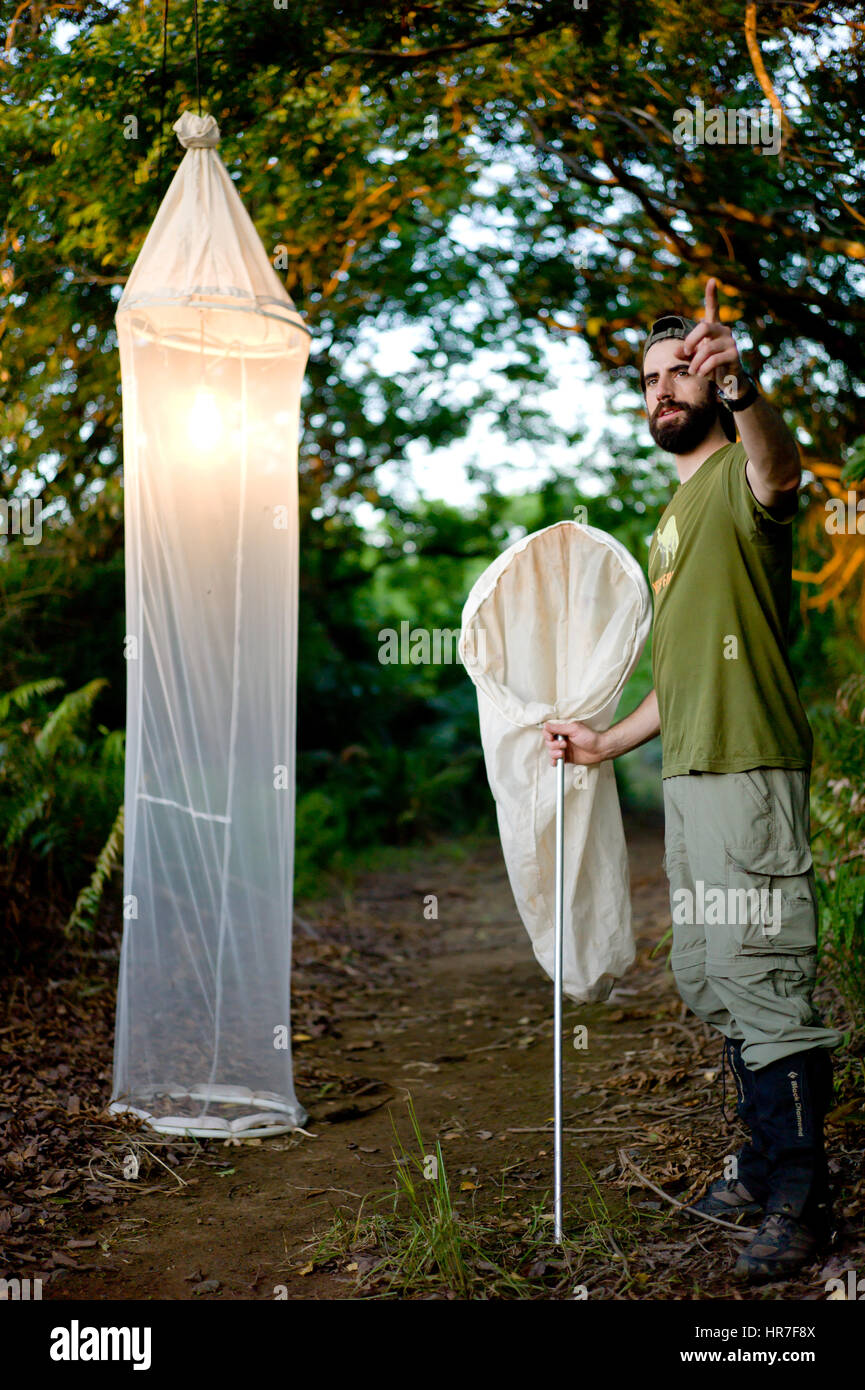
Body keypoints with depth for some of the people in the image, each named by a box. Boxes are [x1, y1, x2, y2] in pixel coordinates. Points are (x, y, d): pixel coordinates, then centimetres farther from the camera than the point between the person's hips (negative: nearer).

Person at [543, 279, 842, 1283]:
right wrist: (608, 742, 28)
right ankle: (765, 1163, 28)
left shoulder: (740, 475, -5)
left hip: (748, 768, -10)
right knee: (709, 983, 15)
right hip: (686, 775, 10)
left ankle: (798, 1198, 4)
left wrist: (741, 392, -52)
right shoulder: (676, 516, 23)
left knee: (759, 980, -8)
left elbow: (780, 474, -33)